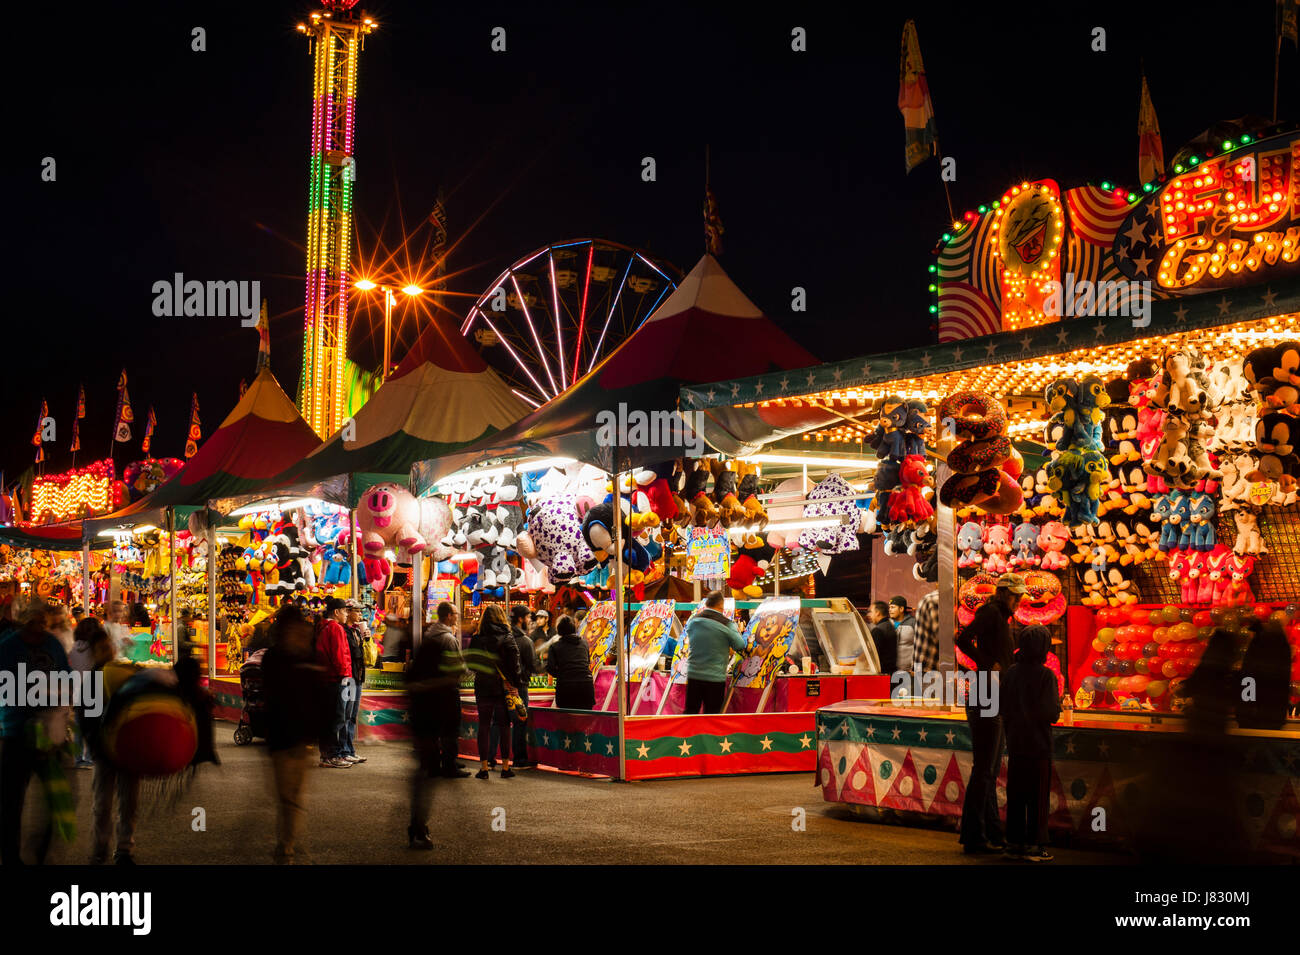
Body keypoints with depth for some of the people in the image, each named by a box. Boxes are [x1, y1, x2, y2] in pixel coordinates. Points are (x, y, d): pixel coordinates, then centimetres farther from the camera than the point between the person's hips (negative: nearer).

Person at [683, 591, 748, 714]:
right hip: (715, 677, -4)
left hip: (693, 675, 4)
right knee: (711, 714, 5)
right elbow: (740, 646, -5)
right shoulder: (726, 624, -11)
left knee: (690, 712, 12)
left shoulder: (692, 621, 3)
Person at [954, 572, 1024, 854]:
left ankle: (991, 834, 22)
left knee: (990, 772, 14)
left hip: (996, 704, 10)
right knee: (983, 770, -7)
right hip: (986, 702, -10)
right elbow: (963, 639, -23)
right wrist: (989, 665, -18)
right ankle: (974, 838, -3)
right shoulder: (992, 613, -9)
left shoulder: (1001, 619, 20)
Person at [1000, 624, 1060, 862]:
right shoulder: (1046, 675, -13)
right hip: (1038, 745, -5)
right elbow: (1051, 714, -16)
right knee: (1038, 798, 2)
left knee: (1015, 796, 11)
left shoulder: (1011, 673, 4)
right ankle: (1034, 845, 4)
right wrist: (1058, 705, 4)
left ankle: (1014, 842, 15)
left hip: (1015, 744, 5)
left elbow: (1003, 708, 8)